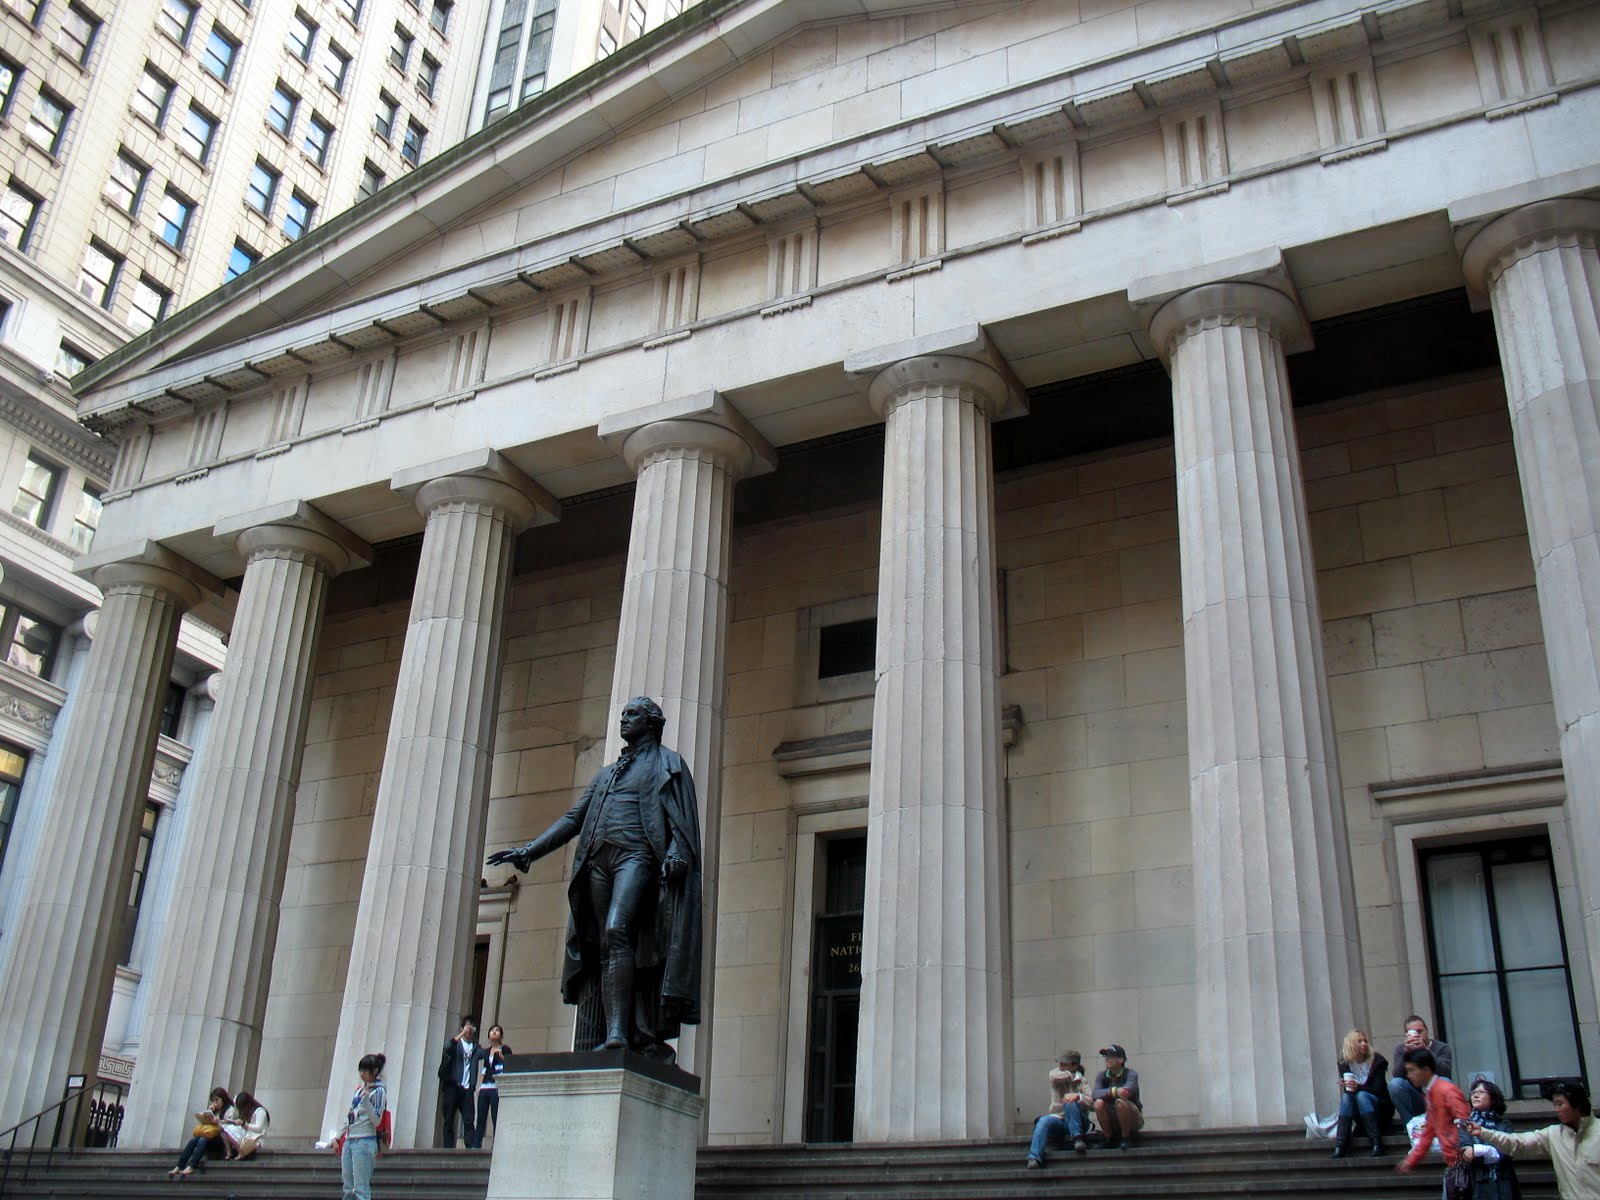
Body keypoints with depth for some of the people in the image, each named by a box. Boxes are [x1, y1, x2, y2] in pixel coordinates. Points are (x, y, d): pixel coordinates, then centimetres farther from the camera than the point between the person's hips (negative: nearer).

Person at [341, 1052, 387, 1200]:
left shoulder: (378, 1091, -5)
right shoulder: (359, 1089, 17)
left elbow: (376, 1121, -13)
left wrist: (366, 1099, -22)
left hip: (364, 1142, -8)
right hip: (349, 1141, 8)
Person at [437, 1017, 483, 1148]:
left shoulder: (476, 1047, 17)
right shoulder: (456, 1043, 8)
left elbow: (484, 1054, -1)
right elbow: (447, 1047, -14)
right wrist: (462, 1034, -21)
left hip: (467, 1089, 2)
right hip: (452, 1087, -2)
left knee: (469, 1121, -7)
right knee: (449, 1121, -1)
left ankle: (471, 1149, -13)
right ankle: (448, 1150, 0)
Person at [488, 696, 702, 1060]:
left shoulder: (668, 764, 13)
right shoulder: (606, 774, 30)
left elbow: (682, 818, 0)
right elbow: (573, 818, 26)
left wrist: (676, 852, -19)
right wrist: (530, 850, 16)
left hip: (636, 856, -7)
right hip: (598, 860, 7)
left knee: (616, 930, -27)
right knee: (607, 949, -3)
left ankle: (618, 1031, -33)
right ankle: (643, 1039, -5)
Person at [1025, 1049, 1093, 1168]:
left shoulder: (1082, 1081, 6)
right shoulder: (1055, 1074, 8)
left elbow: (1091, 1102, -10)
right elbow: (1056, 1076, -19)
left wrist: (1078, 1096, -29)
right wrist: (1074, 1076, -3)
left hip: (1077, 1121, -1)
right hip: (1058, 1118, 1)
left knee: (1070, 1102, -31)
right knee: (1043, 1121, -33)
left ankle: (1077, 1138, -28)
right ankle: (1034, 1157, -45)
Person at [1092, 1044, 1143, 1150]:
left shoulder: (1131, 1074, -12)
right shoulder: (1102, 1076, -3)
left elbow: (1128, 1091, -34)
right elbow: (1095, 1094, -24)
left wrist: (1106, 1092, -29)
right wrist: (1114, 1091, -42)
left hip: (1133, 1120, -3)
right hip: (1113, 1122, 3)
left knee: (1120, 1102, -32)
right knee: (1099, 1103, -24)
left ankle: (1126, 1140, -14)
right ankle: (1110, 1140, -9)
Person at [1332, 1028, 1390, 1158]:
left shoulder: (1377, 1061, -6)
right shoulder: (1344, 1064, 1)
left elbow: (1377, 1090, -14)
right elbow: (1346, 1090, -2)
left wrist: (1359, 1088, -32)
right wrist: (1347, 1087, -25)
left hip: (1379, 1107, -2)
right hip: (1358, 1114, 2)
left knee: (1361, 1095, -31)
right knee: (1346, 1096, -28)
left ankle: (1377, 1143, -41)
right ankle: (1340, 1147, -40)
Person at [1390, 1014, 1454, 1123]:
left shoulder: (1441, 1048, -3)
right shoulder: (1400, 1049, 1)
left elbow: (1446, 1072, -23)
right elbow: (1397, 1075, -15)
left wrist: (1426, 1050, -34)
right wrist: (1406, 1052, -29)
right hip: (1414, 1100, 1)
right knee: (1395, 1084, -26)